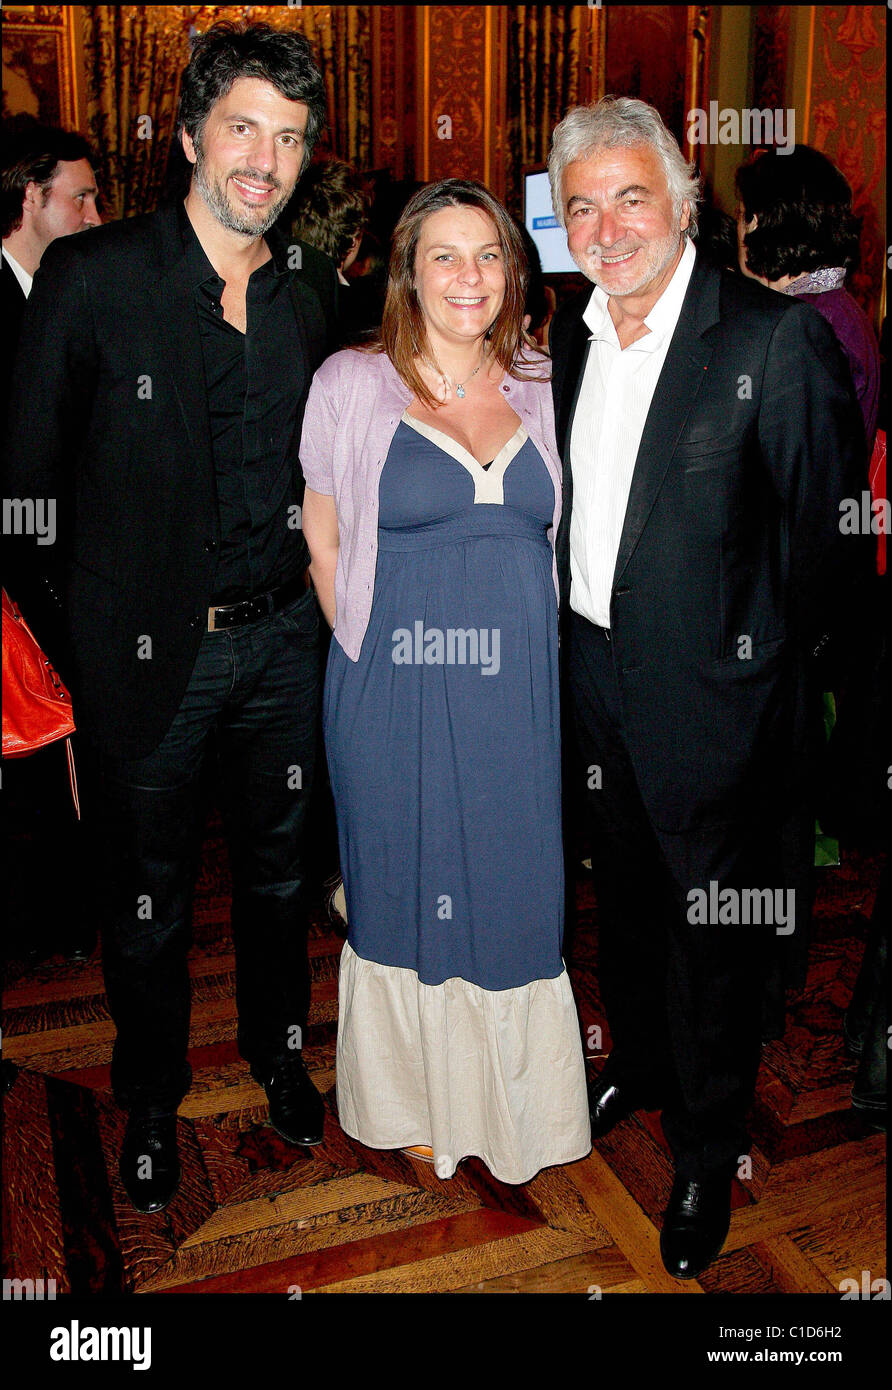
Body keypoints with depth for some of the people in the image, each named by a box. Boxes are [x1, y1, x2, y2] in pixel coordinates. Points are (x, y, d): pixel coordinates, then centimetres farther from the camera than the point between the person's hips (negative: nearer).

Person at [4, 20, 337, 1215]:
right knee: (151, 892, 12)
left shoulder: (306, 306, 5)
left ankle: (277, 1050, 44)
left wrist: (316, 608, 7)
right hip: (151, 652, -4)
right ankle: (152, 1102, 36)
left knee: (278, 868, 19)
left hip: (280, 637, 4)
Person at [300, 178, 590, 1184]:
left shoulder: (542, 394, 7)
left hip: (520, 694, 3)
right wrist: (374, 651, 1)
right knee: (403, 888, 11)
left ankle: (511, 1108, 34)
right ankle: (414, 1106, 33)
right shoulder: (352, 385, -1)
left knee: (517, 886, 11)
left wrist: (521, 642, 7)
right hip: (395, 696, -2)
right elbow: (323, 542, 3)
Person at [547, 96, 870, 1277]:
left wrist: (750, 666, -10)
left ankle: (707, 1151, 31)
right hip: (597, 678, 6)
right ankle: (637, 1065, 48)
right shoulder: (571, 335, 5)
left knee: (715, 928, 9)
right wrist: (569, 628, 8)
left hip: (708, 697, -6)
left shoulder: (779, 339, -16)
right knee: (625, 894, 23)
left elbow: (830, 539, -13)